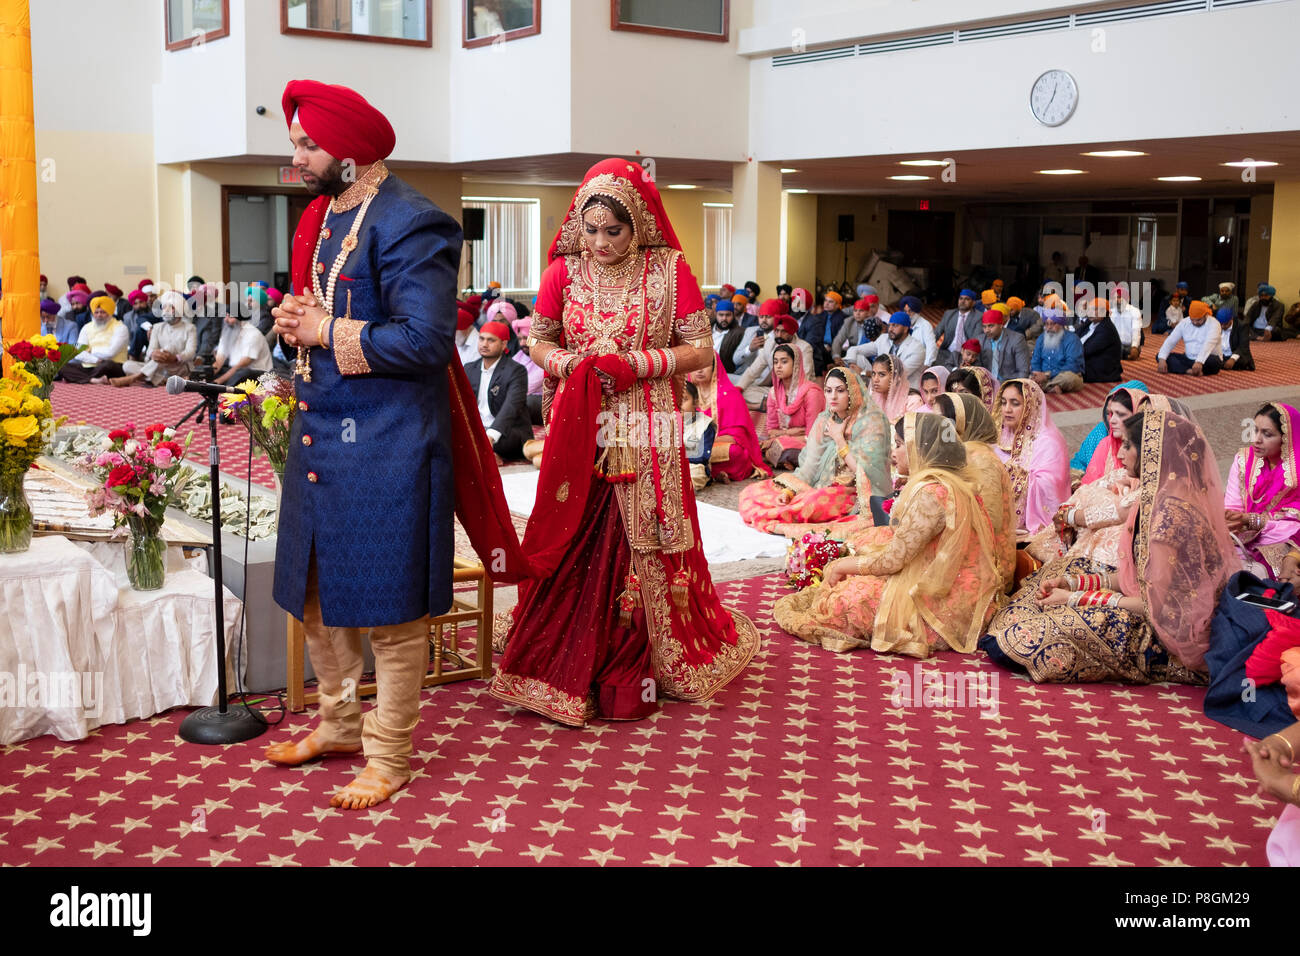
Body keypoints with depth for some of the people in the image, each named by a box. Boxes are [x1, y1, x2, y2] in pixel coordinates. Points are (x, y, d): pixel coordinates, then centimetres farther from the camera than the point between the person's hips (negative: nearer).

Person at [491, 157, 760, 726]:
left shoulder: (670, 269, -3)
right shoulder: (563, 271, 3)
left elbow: (700, 348, -2)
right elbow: (539, 342, 11)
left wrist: (639, 364, -14)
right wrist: (571, 364, -10)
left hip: (646, 433, -2)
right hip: (579, 432, 2)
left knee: (645, 546, 4)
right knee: (574, 547, 3)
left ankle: (642, 670, 20)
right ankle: (567, 674, 17)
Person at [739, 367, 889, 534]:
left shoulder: (871, 421, -9)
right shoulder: (824, 421, 8)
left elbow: (863, 471, -16)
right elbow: (810, 466, 4)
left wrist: (839, 438, -11)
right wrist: (789, 492, -13)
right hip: (823, 488, 6)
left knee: (818, 502, -41)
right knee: (753, 491, -7)